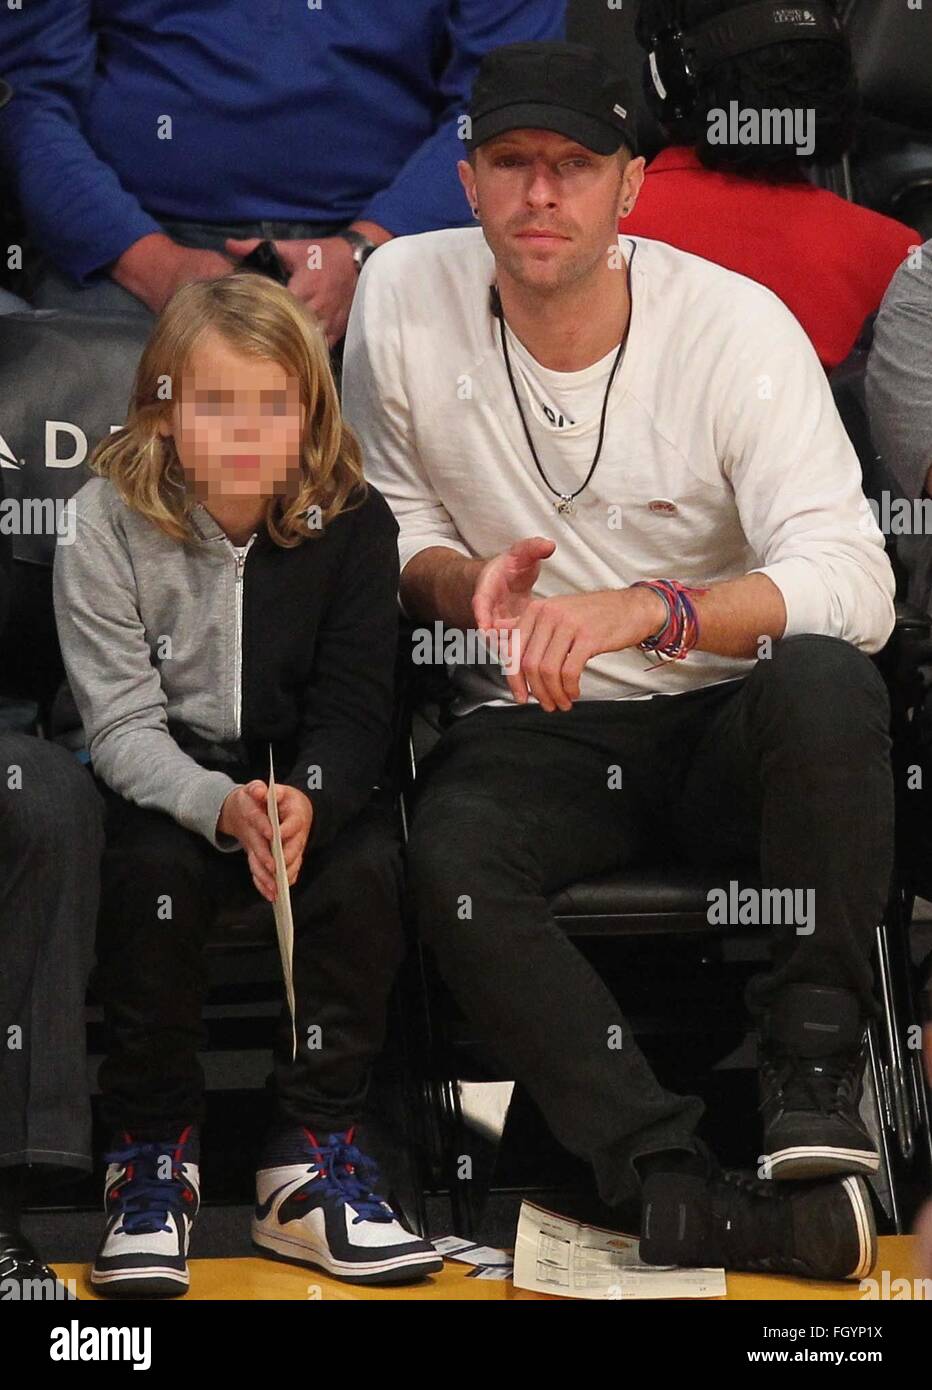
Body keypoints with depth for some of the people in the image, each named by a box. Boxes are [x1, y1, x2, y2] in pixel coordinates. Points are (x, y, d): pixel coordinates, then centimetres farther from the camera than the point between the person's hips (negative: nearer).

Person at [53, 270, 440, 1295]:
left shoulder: (349, 522, -7)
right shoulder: (109, 523, -12)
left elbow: (352, 709, -8)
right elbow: (122, 725, -15)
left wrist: (309, 799, -31)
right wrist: (222, 806, -35)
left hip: (307, 779, 2)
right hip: (161, 782, -2)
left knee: (365, 863, -28)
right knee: (153, 866, -32)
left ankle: (309, 1162, -17)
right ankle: (152, 1160, -17)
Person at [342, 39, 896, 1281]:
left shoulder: (738, 326, -13)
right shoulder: (406, 296, -4)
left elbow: (853, 584, -24)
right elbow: (389, 510, 11)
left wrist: (647, 610, -41)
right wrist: (465, 586, -14)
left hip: (731, 725, -2)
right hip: (539, 732, 2)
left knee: (826, 682, -36)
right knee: (447, 858, -31)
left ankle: (814, 1067, -21)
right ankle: (679, 1187, -35)